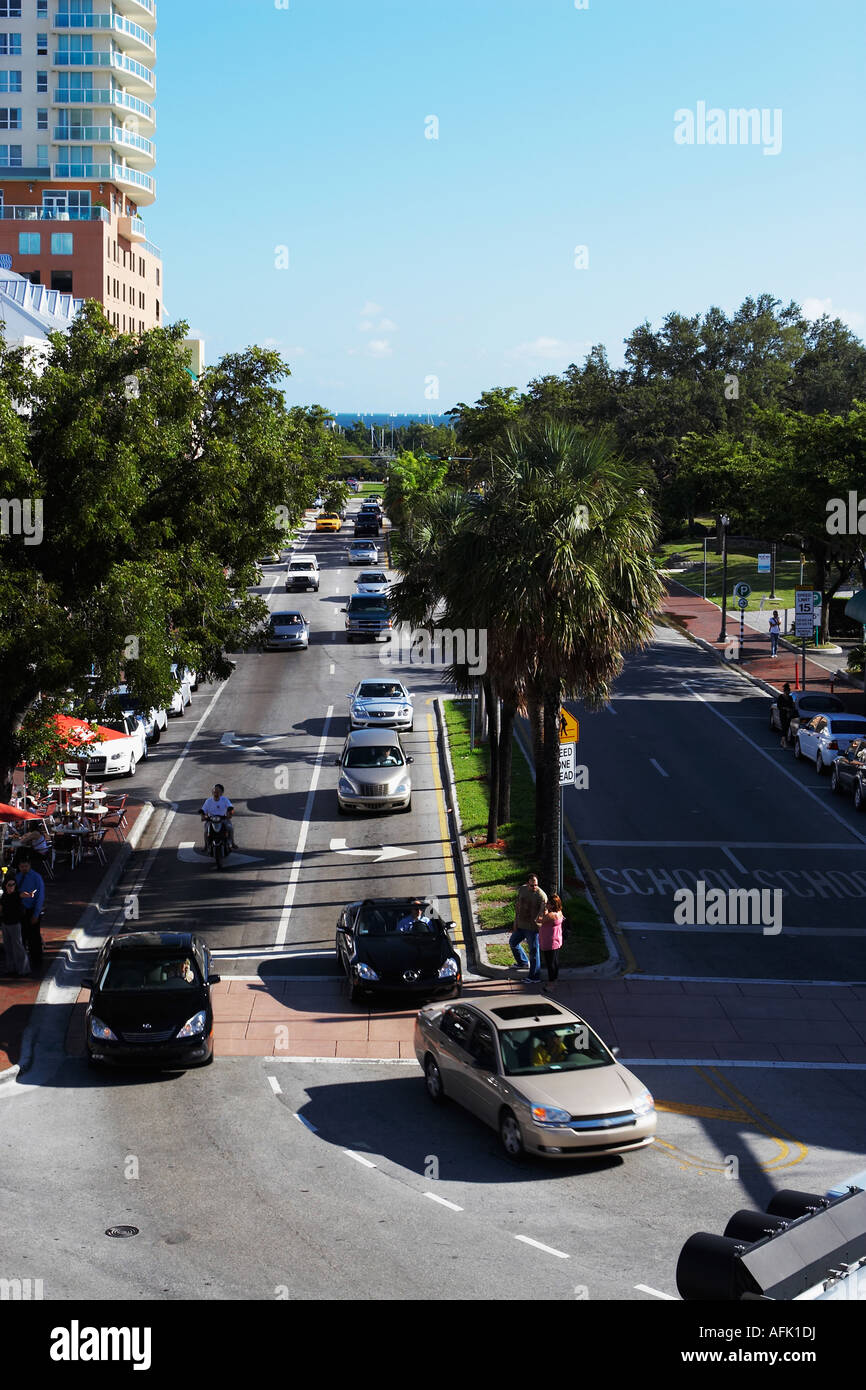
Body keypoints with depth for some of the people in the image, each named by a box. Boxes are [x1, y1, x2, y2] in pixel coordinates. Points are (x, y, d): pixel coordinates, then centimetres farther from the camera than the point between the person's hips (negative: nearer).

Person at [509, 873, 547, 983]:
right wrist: (516, 922, 8)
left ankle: (534, 977, 10)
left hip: (533, 927, -7)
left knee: (534, 951, -1)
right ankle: (524, 963, 45)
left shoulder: (541, 895, -19)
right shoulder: (523, 889, 0)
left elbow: (543, 912, -22)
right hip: (521, 925, 7)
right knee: (513, 942, 24)